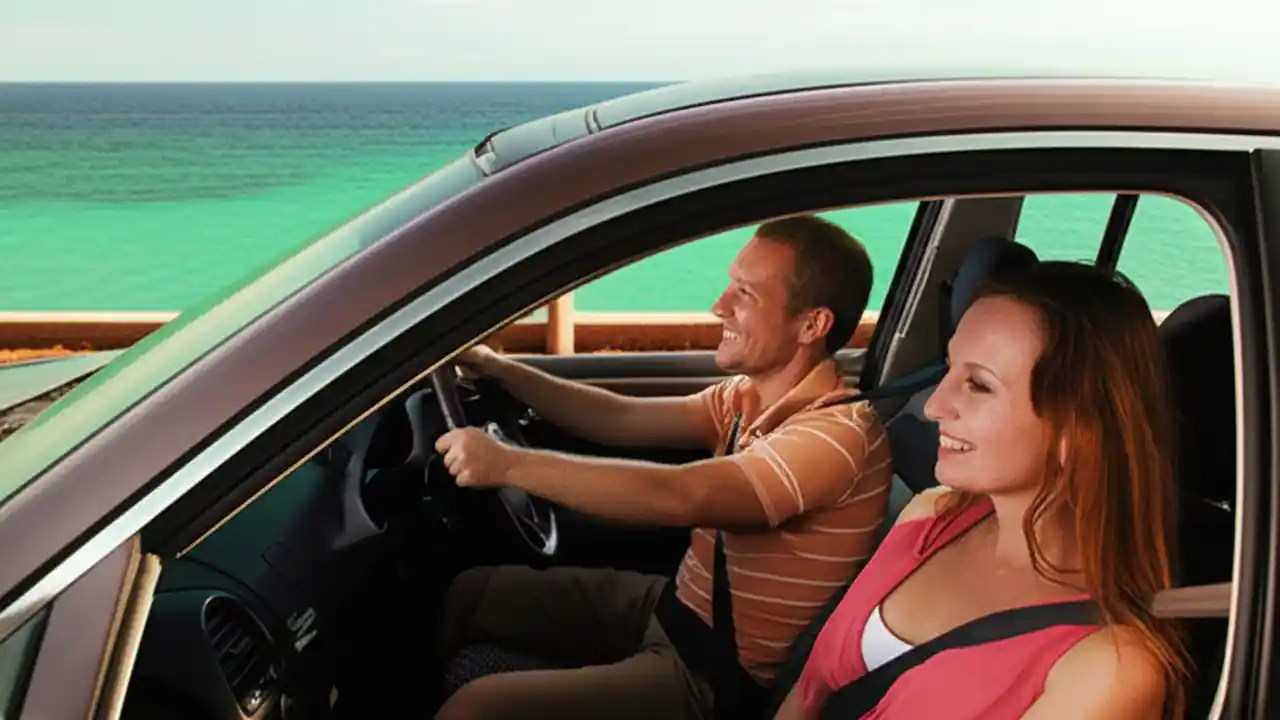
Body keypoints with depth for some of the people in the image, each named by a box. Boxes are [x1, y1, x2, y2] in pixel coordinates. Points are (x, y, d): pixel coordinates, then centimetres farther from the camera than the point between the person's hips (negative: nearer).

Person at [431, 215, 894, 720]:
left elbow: (683, 497, -34)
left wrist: (510, 464, -33)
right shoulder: (747, 396, 3)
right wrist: (499, 369, -3)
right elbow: (623, 421, 3)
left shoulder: (839, 434, -25)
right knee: (469, 591, 14)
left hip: (716, 670, -8)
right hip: (675, 603, 9)